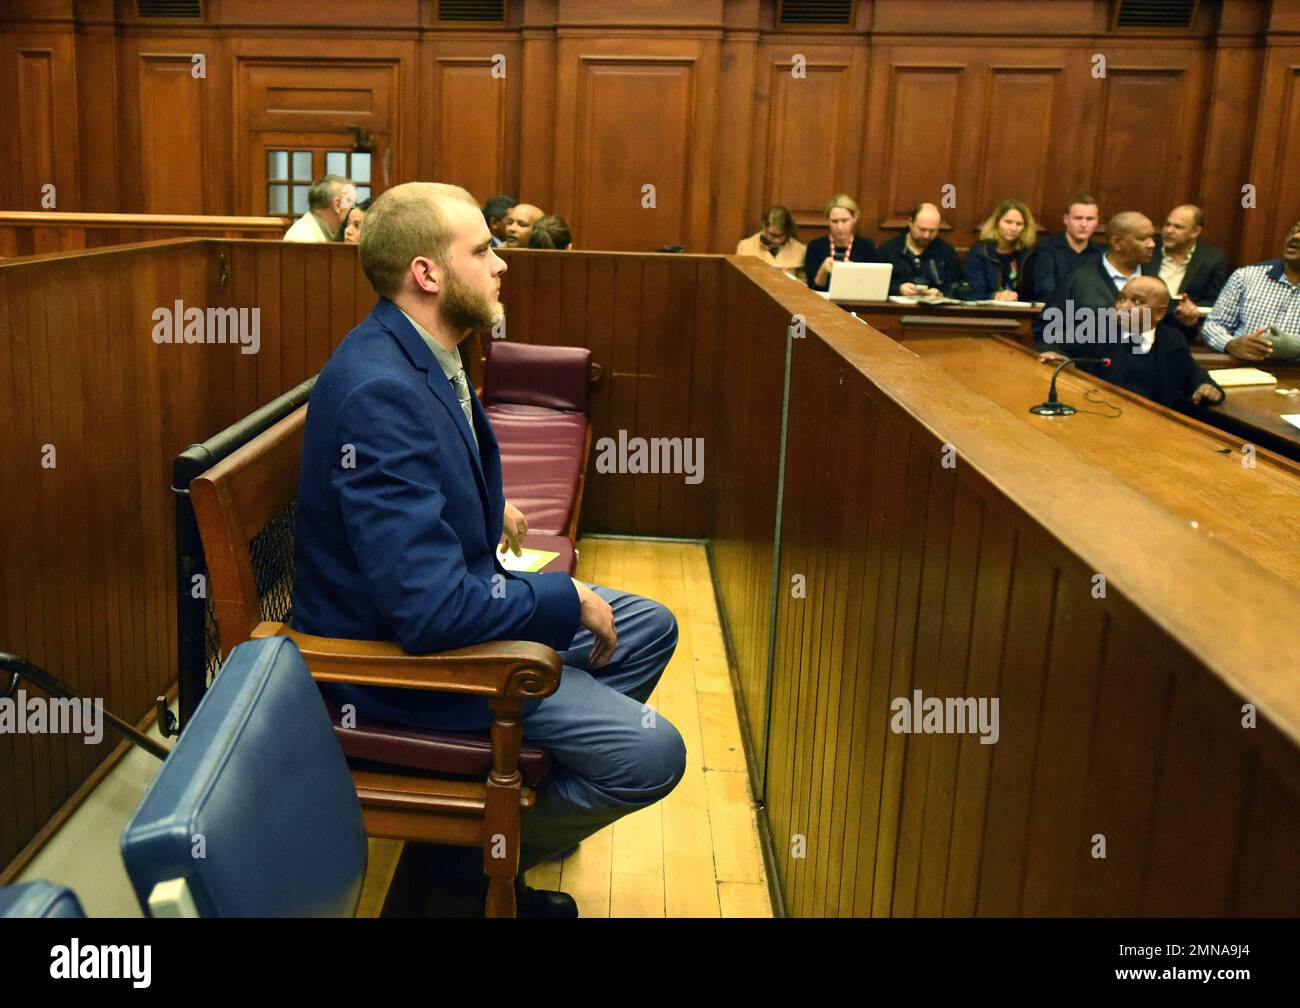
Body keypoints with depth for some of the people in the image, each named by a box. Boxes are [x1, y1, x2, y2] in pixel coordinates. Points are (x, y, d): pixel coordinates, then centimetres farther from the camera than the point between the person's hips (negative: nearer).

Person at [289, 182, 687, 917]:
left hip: (453, 600, 10)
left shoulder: (421, 356, 0)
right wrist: (569, 601, -19)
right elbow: (430, 610, -33)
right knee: (653, 752, -13)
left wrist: (486, 508, 7)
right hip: (401, 652, -10)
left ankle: (541, 763, 24)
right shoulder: (382, 390, -30)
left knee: (650, 627, 13)